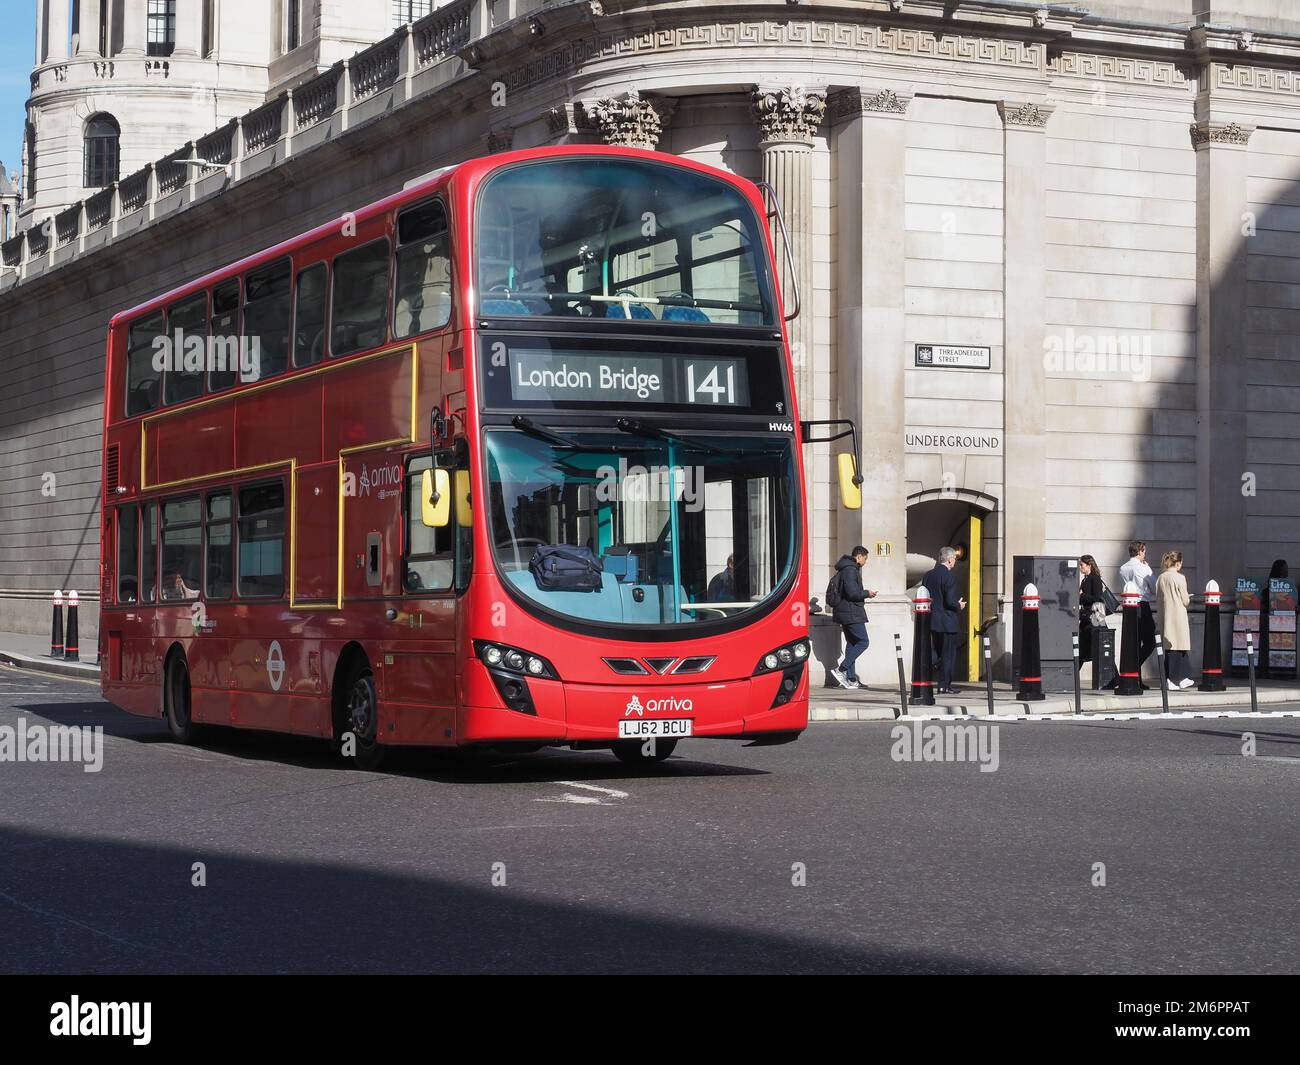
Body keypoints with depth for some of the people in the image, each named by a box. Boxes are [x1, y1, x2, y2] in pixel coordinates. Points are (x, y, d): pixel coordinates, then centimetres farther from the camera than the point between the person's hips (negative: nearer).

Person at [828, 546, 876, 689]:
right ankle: (841, 669, -14)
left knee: (851, 643, 11)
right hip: (852, 612, -11)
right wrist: (867, 594, -7)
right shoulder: (850, 570, -15)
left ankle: (850, 679, 8)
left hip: (844, 612, 11)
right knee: (863, 641, -8)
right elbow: (852, 593, -23)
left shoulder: (845, 569, 18)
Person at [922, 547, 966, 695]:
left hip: (933, 621, 7)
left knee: (939, 654, 15)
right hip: (948, 622, -7)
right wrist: (959, 606, -2)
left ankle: (944, 683, 19)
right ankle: (944, 686, 0)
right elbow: (950, 601, -20)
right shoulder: (949, 577, -16)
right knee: (948, 654, 1)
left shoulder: (928, 575, 6)